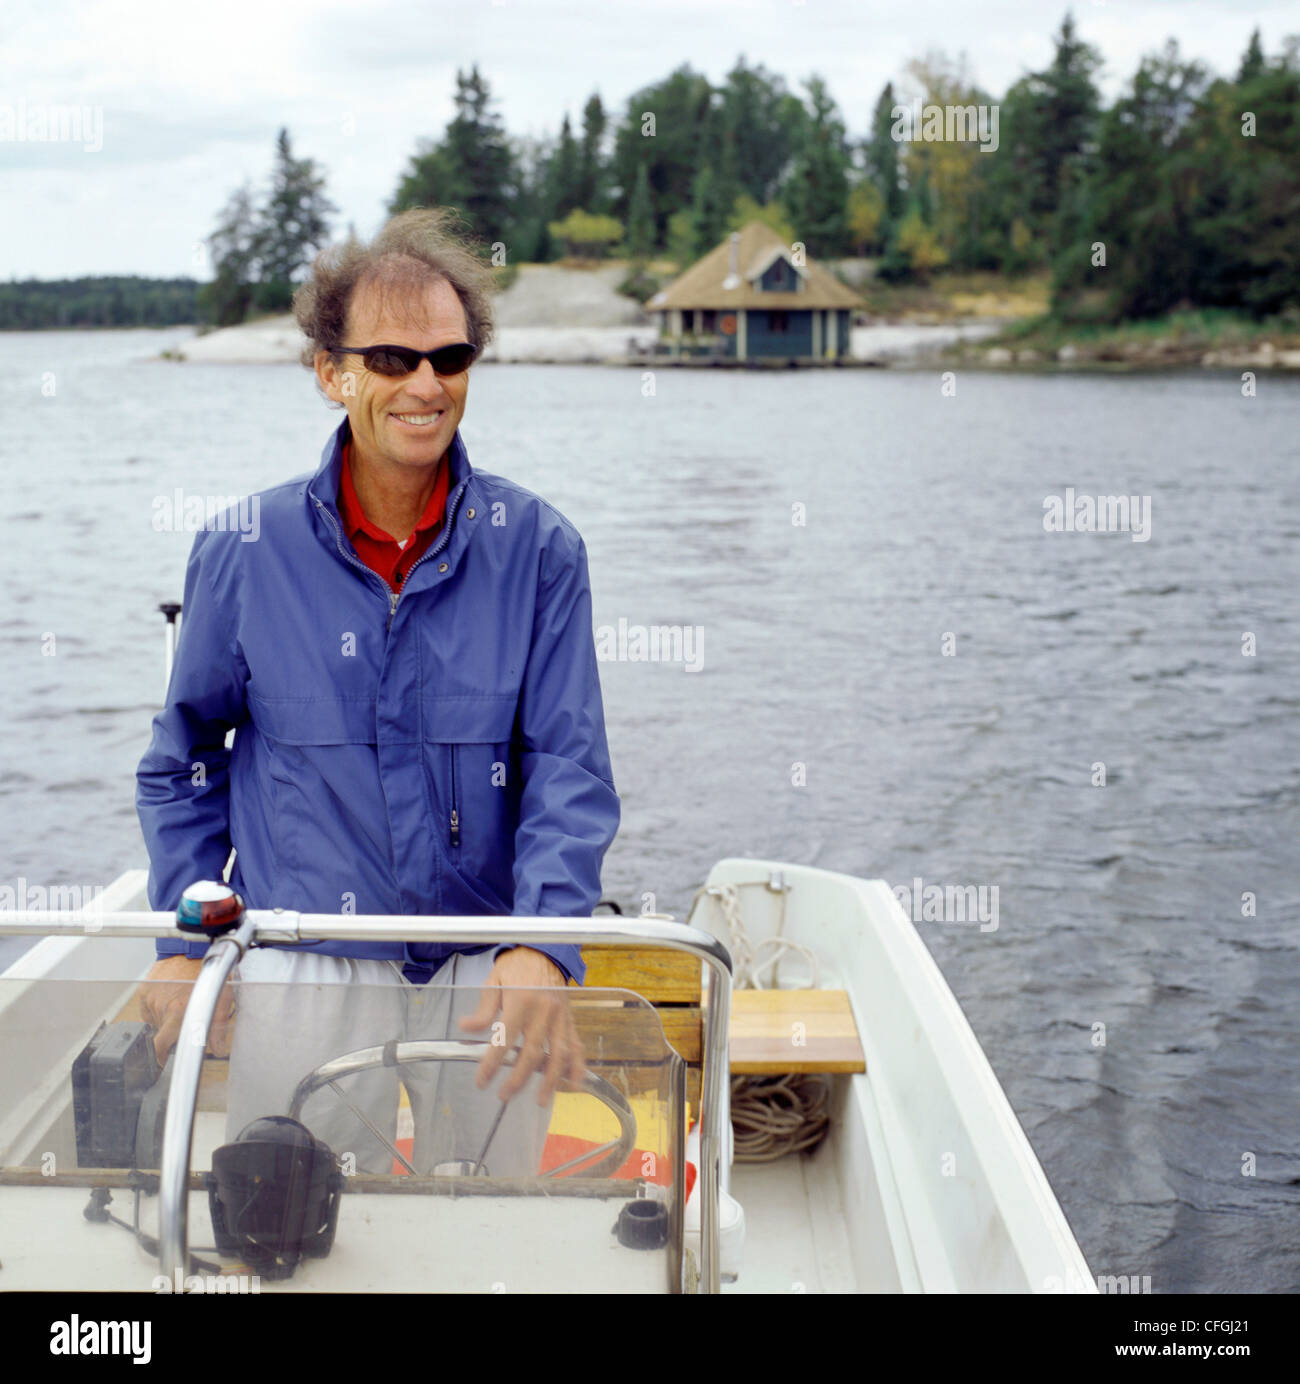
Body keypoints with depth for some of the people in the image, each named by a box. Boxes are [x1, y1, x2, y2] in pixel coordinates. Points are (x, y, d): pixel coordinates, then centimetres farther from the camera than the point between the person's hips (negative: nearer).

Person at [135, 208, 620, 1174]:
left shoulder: (537, 548, -4)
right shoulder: (246, 551, -2)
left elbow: (570, 766, -7)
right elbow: (185, 760, 10)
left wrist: (544, 945, -21)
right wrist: (184, 944, 2)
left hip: (486, 975, 0)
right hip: (302, 975, 0)